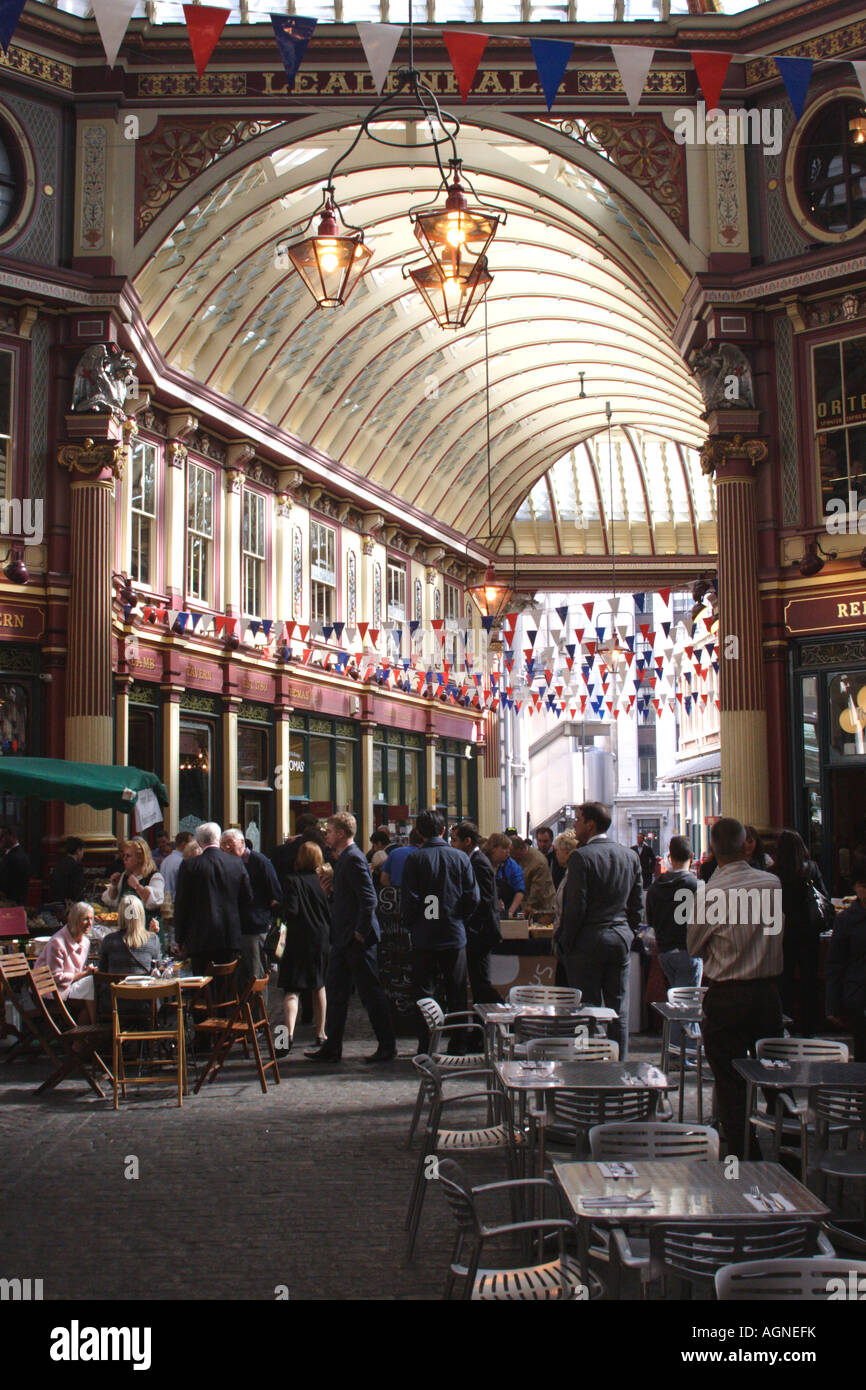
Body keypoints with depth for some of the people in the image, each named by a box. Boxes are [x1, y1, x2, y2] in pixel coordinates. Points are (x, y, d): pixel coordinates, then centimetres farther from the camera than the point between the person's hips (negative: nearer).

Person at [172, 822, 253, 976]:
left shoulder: (189, 865, -6)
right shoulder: (236, 863, 1)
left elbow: (181, 904, -2)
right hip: (231, 937, 3)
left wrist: (180, 938, 7)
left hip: (200, 937, -3)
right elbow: (248, 898, 7)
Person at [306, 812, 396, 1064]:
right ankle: (332, 1048, 20)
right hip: (343, 939, 10)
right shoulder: (343, 858, 14)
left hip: (357, 939, -10)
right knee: (335, 990, 13)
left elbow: (369, 898, -23)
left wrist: (360, 932, -20)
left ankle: (387, 1047, 9)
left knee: (371, 993, -1)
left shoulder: (353, 859, -17)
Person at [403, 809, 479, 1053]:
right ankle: (458, 1044, 15)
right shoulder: (460, 857, 0)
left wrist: (410, 926, 4)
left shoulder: (415, 859, -7)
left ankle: (425, 1046, 3)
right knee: (456, 993, 11)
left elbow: (408, 899, -10)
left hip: (424, 937, -2)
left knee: (424, 992, 4)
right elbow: (473, 897, -2)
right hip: (455, 935, 2)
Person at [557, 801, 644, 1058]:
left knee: (589, 1009, 1)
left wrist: (565, 942, -5)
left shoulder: (581, 857, -13)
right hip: (622, 940, 6)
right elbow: (637, 903, 11)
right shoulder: (630, 856, 7)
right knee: (618, 1008, 11)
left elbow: (575, 907, -15)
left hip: (588, 941, -6)